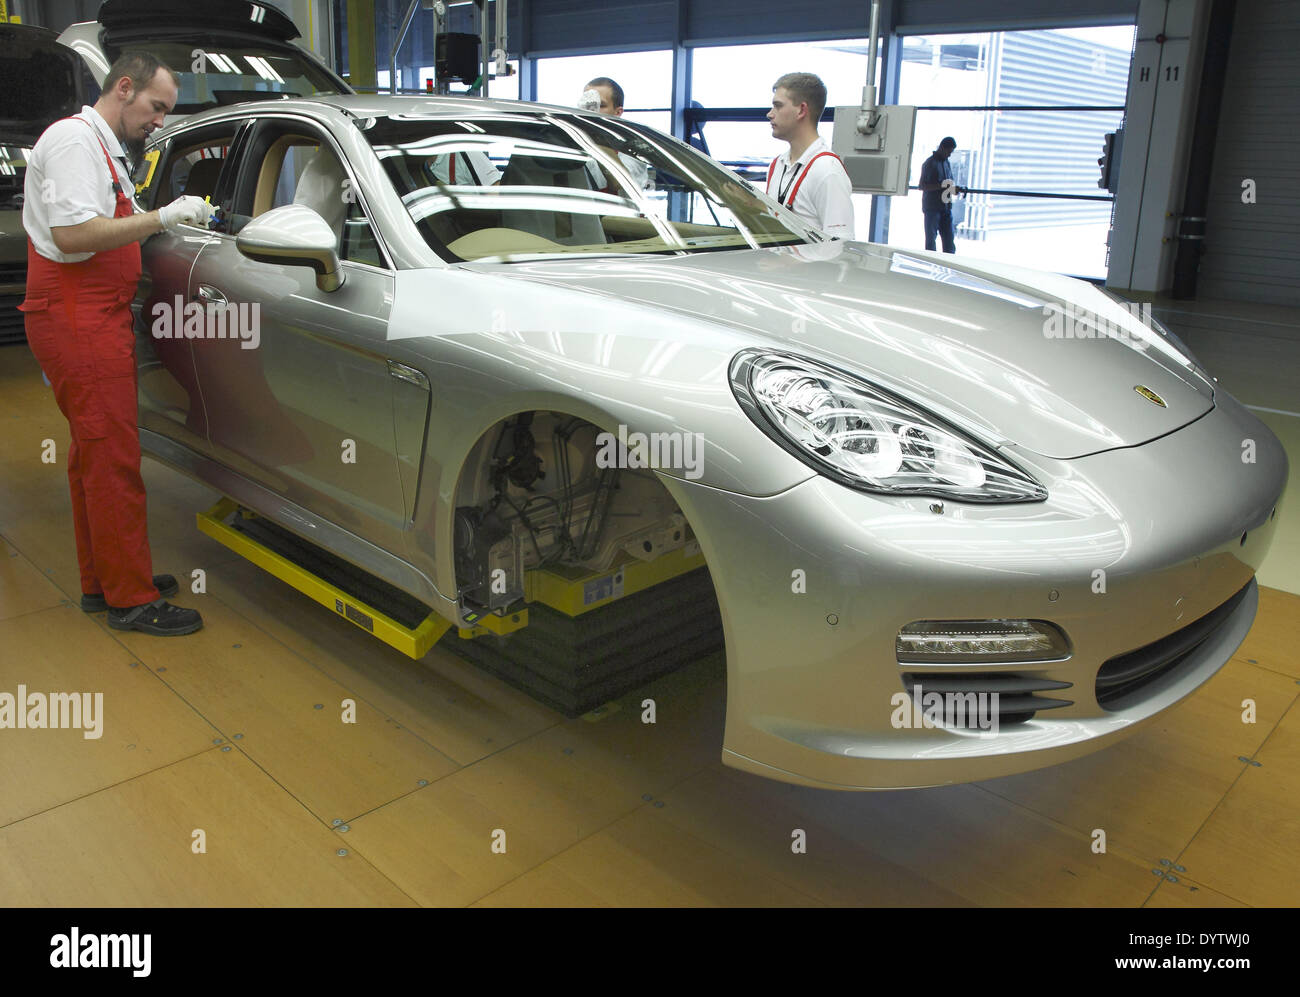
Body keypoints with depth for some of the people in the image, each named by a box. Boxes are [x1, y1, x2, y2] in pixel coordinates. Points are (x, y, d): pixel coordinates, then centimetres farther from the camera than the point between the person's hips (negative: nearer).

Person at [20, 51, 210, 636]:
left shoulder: (105, 150, 23)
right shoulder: (74, 138, -10)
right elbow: (71, 234, -21)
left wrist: (174, 222, 13)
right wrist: (161, 217, -20)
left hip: (97, 318, 11)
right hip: (77, 320, -11)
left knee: (94, 455, 13)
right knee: (112, 457, -10)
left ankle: (100, 581, 23)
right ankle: (131, 599, -4)